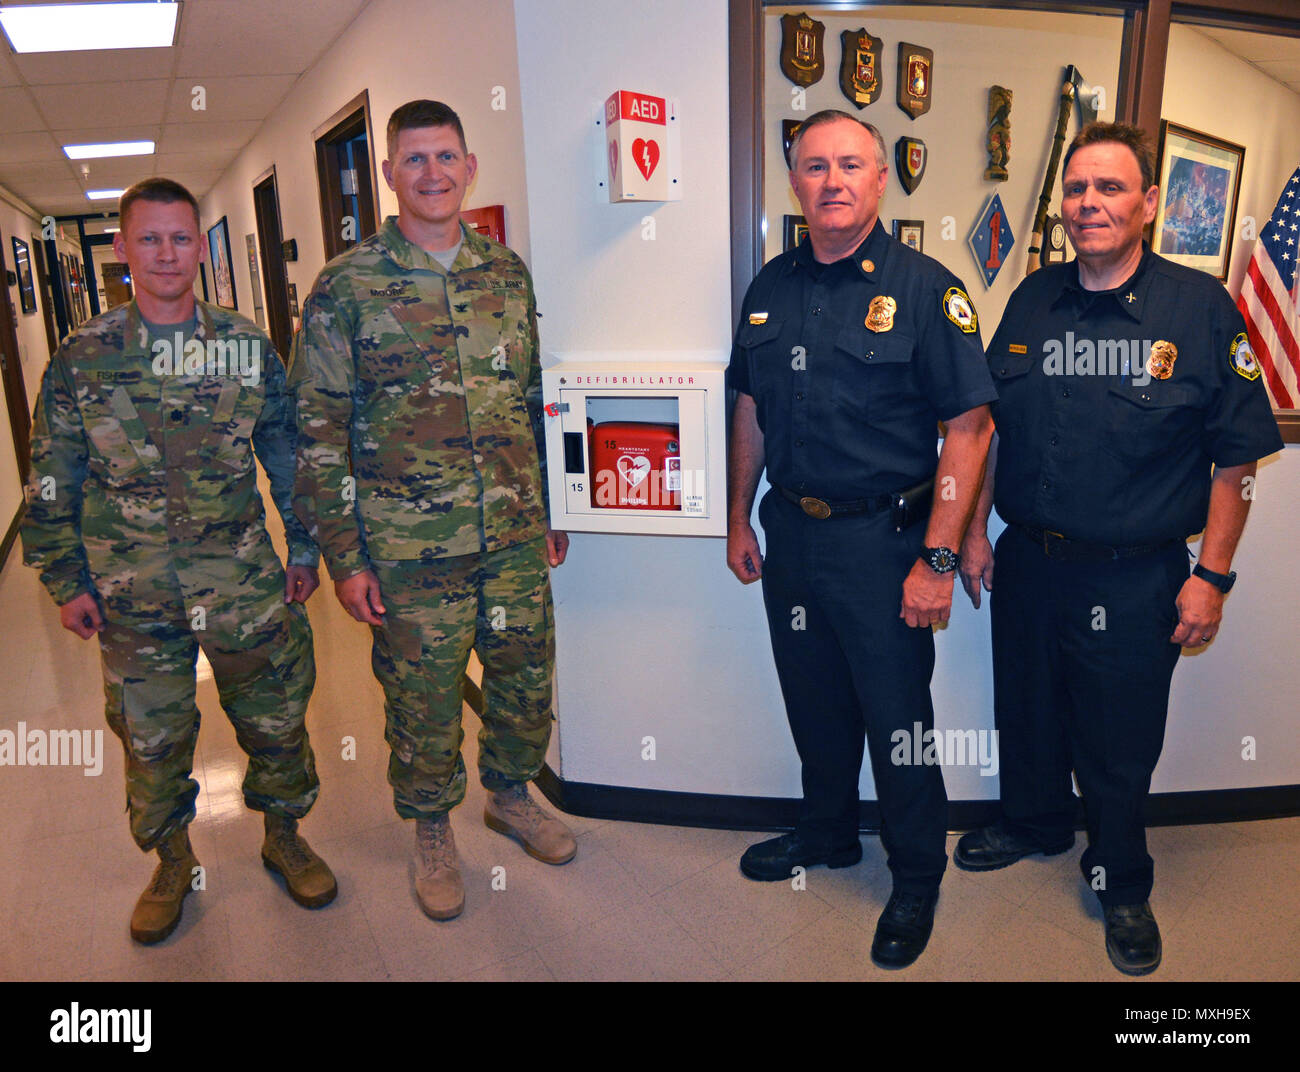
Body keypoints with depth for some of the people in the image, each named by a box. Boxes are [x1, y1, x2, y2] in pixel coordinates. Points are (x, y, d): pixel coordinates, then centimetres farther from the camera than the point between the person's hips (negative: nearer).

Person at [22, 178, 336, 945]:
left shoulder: (248, 347, -1)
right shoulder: (82, 360, -2)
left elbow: (289, 455, 7)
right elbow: (53, 484, 4)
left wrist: (305, 549, 8)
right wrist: (66, 583, 3)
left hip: (244, 581, 0)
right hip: (133, 593, 0)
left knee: (276, 717, 10)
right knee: (151, 737, 13)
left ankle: (284, 837, 35)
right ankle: (172, 862, 36)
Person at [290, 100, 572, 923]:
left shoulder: (508, 273, 7)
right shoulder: (347, 287, -5)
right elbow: (318, 429, -5)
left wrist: (553, 509, 14)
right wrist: (344, 556, -8)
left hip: (517, 542, 4)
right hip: (411, 552, -3)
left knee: (527, 680, 16)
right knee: (425, 701, 10)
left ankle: (512, 795, 43)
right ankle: (433, 831, 35)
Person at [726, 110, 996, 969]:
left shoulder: (925, 289, -10)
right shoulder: (771, 288, 7)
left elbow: (970, 426, -13)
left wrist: (937, 559, -17)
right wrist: (739, 520, 12)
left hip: (882, 537, -5)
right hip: (791, 531, 5)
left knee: (897, 718, 7)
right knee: (814, 702, 19)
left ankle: (917, 881, 30)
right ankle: (827, 833, 43)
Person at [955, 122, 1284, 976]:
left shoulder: (1202, 307, -8)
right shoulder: (1032, 300, 3)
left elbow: (1237, 457, -6)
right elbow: (989, 426, 10)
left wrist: (1212, 575, -9)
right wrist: (975, 532, 7)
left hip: (1135, 579, -3)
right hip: (1027, 561, 4)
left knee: (1120, 745, 11)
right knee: (1027, 713, 20)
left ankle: (1122, 883, 37)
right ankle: (1034, 824, 48)